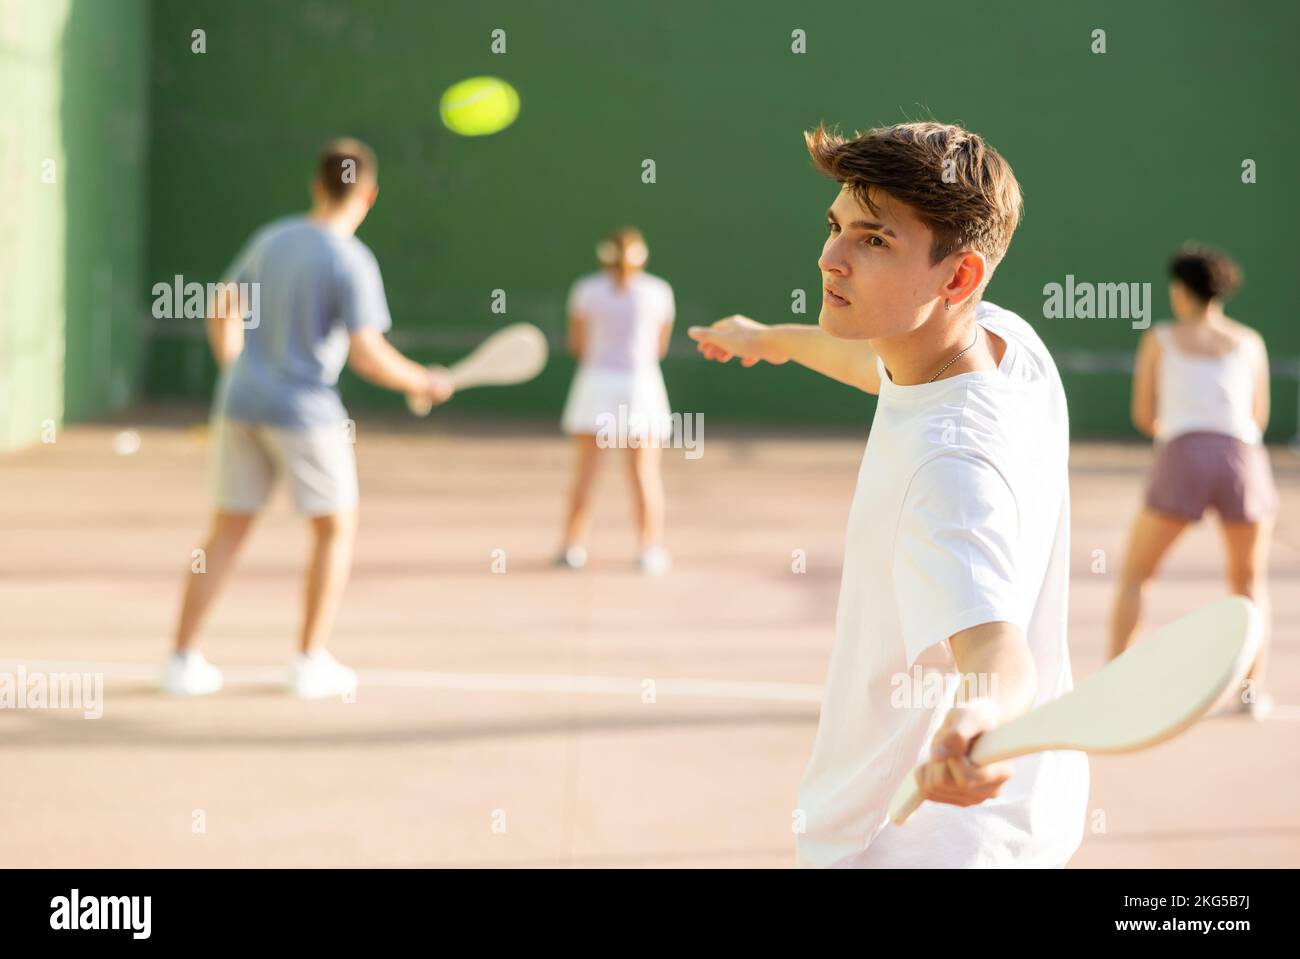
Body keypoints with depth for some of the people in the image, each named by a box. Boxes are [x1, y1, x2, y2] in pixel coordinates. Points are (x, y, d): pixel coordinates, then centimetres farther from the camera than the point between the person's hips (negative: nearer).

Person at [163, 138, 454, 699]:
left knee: (227, 532, 11)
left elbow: (221, 311, 15)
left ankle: (183, 662, 9)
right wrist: (422, 383, -2)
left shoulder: (270, 239, 8)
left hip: (240, 402, 6)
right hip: (305, 411, -6)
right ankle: (311, 663, 11)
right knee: (336, 529, 11)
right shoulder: (352, 262, -12)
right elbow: (367, 355, -18)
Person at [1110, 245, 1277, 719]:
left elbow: (1143, 416, 14)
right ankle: (1252, 689, 9)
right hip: (1242, 463, 2)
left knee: (1134, 576, 13)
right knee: (1250, 582, 21)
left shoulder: (1158, 339, 15)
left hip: (1182, 463, -1)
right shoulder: (1251, 342, 19)